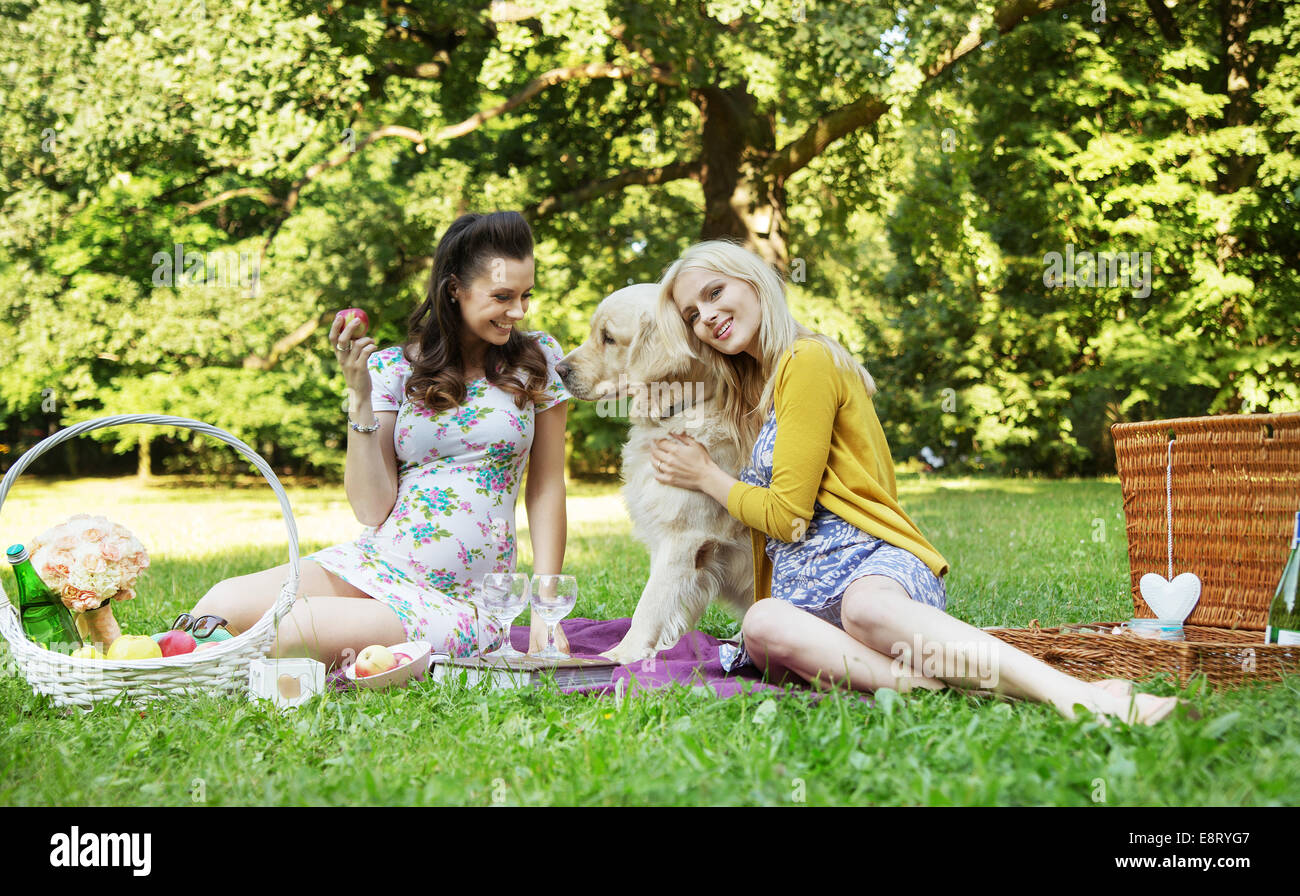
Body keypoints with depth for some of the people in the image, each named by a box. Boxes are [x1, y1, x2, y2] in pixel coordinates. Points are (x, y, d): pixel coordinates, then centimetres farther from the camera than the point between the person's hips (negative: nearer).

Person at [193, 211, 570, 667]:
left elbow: (546, 490, 7)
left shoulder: (538, 359, 4)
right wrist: (359, 397, -12)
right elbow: (372, 509, -4)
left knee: (292, 631, -28)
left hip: (460, 603, -2)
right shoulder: (392, 369, 3)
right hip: (373, 565, 2)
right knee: (223, 605, -23)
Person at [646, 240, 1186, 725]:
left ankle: (1075, 694, -59)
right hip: (803, 593, 6)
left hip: (870, 563, -6)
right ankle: (982, 687, -51)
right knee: (761, 625, -35)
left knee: (865, 606, -45)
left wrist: (706, 478, 11)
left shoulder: (808, 360, 2)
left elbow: (787, 514, -2)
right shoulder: (752, 391, 30)